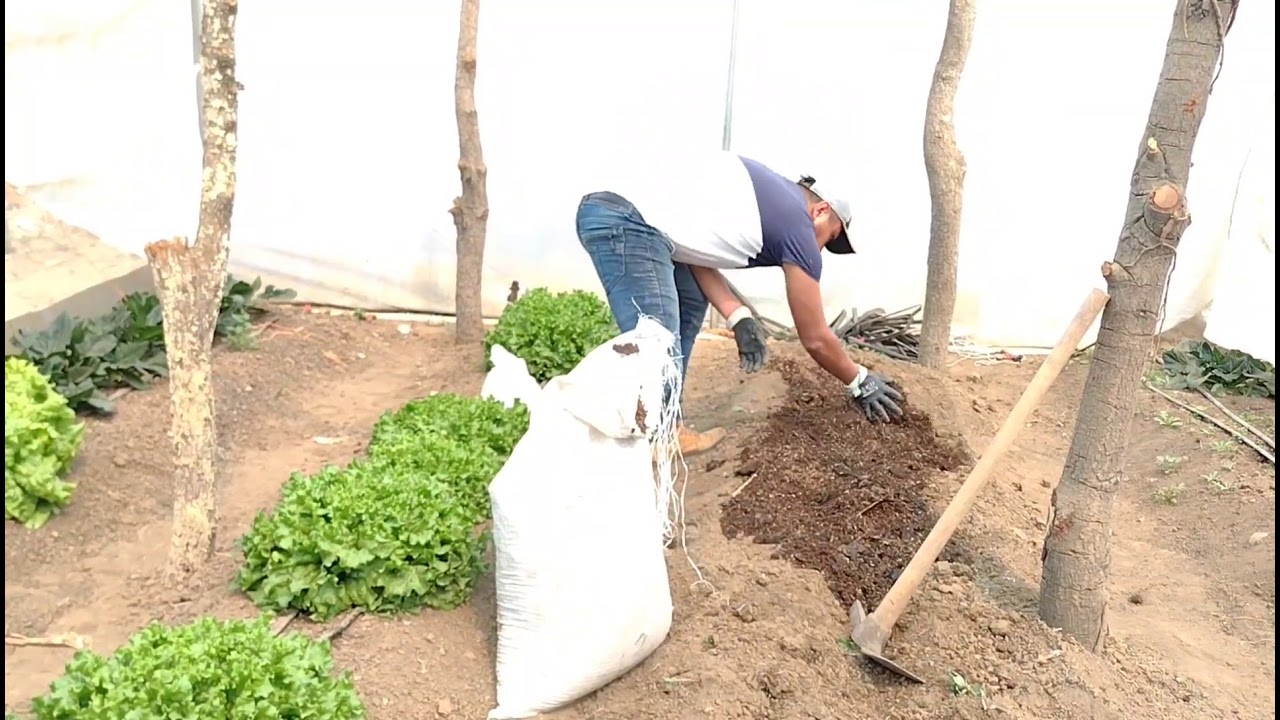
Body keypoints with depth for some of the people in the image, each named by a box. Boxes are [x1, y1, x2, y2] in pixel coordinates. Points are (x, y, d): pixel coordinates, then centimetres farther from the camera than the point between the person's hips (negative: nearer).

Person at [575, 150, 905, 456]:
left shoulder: (769, 193, 24)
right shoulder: (797, 225, 2)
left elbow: (694, 245, 17)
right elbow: (815, 339, 8)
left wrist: (739, 318, 10)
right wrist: (861, 382, 22)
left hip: (616, 212, 10)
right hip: (629, 225, -10)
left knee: (691, 306, 19)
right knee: (658, 354, -12)